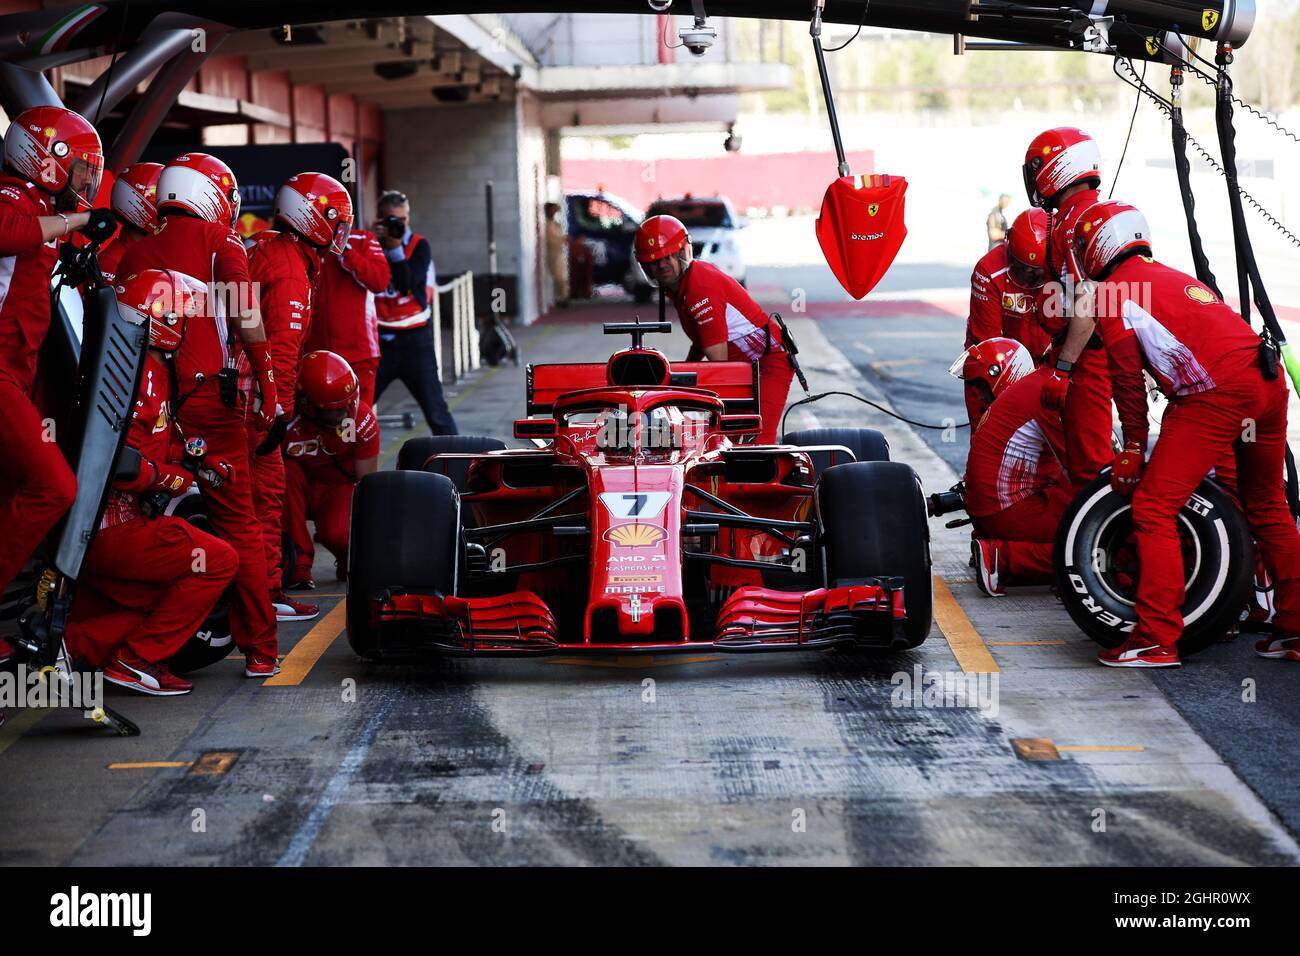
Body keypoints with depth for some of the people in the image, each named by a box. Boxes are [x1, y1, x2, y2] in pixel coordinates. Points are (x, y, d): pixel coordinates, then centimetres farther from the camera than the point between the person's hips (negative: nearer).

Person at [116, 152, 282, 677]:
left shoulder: (134, 253, 13)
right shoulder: (218, 241, 0)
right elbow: (247, 320, -8)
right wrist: (267, 385, 0)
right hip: (208, 396, -4)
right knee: (237, 523, 3)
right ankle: (259, 648, 5)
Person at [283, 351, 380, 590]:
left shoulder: (362, 420, -18)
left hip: (339, 488, 0)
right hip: (298, 490, 1)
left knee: (339, 533, -33)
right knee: (286, 471, -35)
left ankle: (348, 556, 9)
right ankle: (299, 562, -24)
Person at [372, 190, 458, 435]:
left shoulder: (419, 246, -2)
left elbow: (407, 284, -16)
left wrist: (395, 247, -21)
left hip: (414, 340, -2)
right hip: (380, 339, 2)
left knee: (435, 410, -3)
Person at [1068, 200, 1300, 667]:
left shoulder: (1112, 291, 7)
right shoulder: (1176, 278, 31)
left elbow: (1128, 377, 3)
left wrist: (1134, 446, 12)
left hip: (1215, 394, -8)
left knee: (1153, 508, -2)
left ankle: (1156, 640, -4)